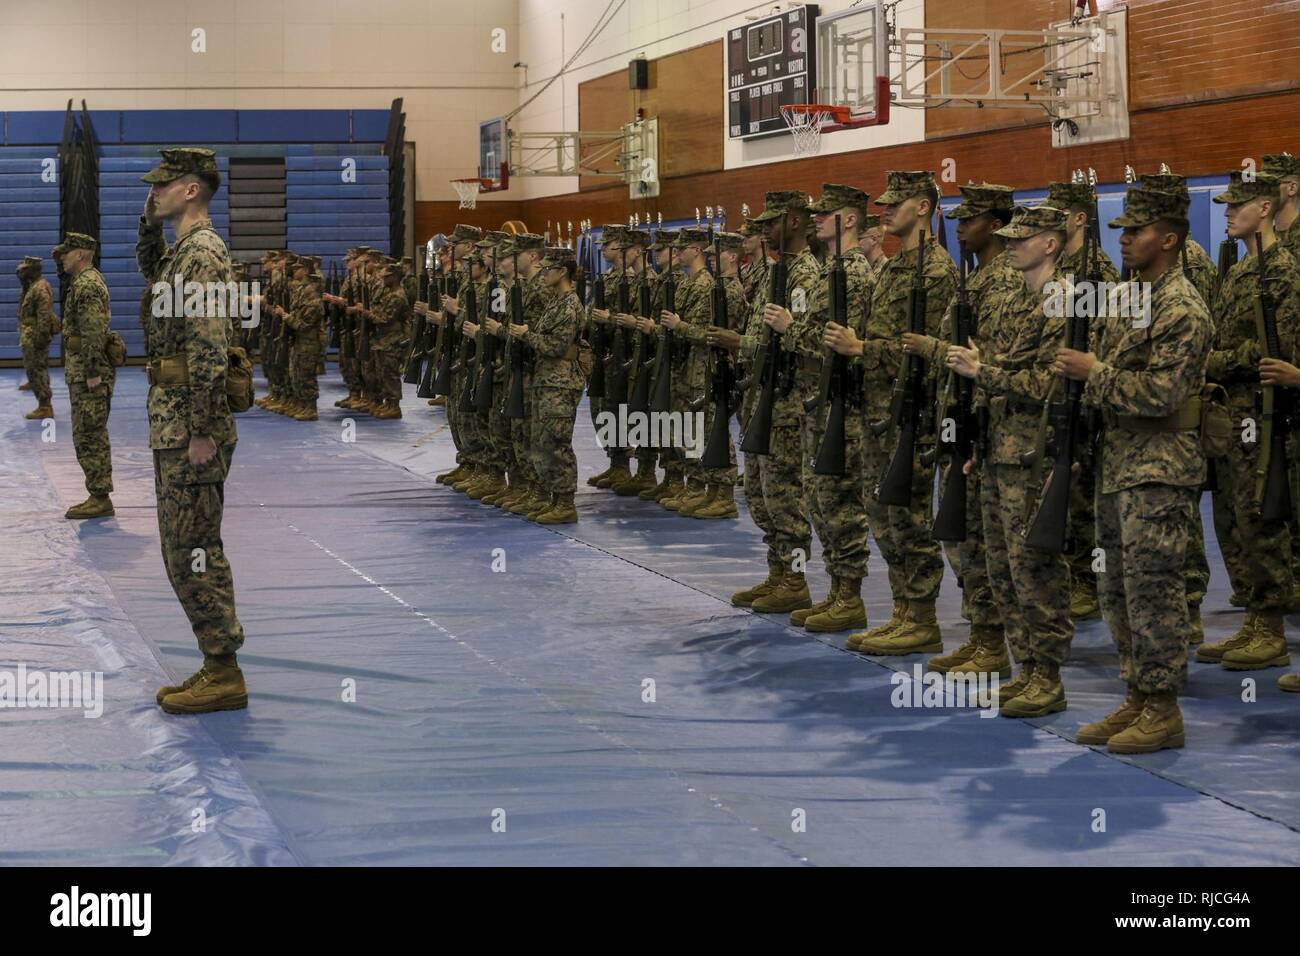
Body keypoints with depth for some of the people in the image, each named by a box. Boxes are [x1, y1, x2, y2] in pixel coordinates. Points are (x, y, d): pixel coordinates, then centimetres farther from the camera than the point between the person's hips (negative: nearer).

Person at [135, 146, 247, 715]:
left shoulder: (202, 253, -16)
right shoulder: (182, 250, 14)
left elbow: (209, 350, -23)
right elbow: (149, 271, 39)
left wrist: (202, 432, -24)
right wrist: (149, 224, 20)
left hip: (189, 423, -10)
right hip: (171, 420, 10)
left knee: (191, 550, -7)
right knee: (192, 549, 13)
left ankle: (224, 676, -2)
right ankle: (217, 666, 18)